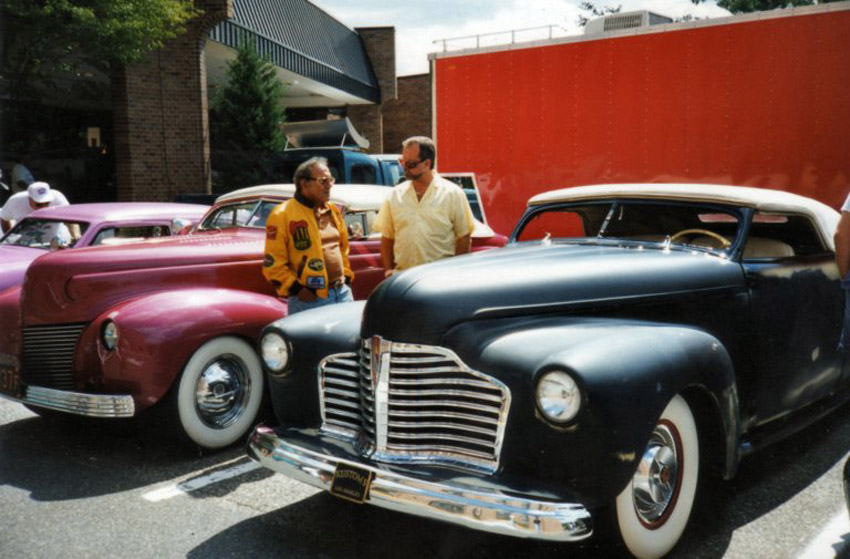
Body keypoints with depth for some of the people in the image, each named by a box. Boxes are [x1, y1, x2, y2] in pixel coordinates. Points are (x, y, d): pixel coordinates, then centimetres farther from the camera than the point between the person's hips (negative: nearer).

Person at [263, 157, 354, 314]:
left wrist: (346, 277, 14)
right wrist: (296, 289, -16)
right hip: (308, 298, -6)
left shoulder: (333, 211, 13)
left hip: (342, 292, 7)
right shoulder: (283, 215, -9)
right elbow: (273, 263, -12)